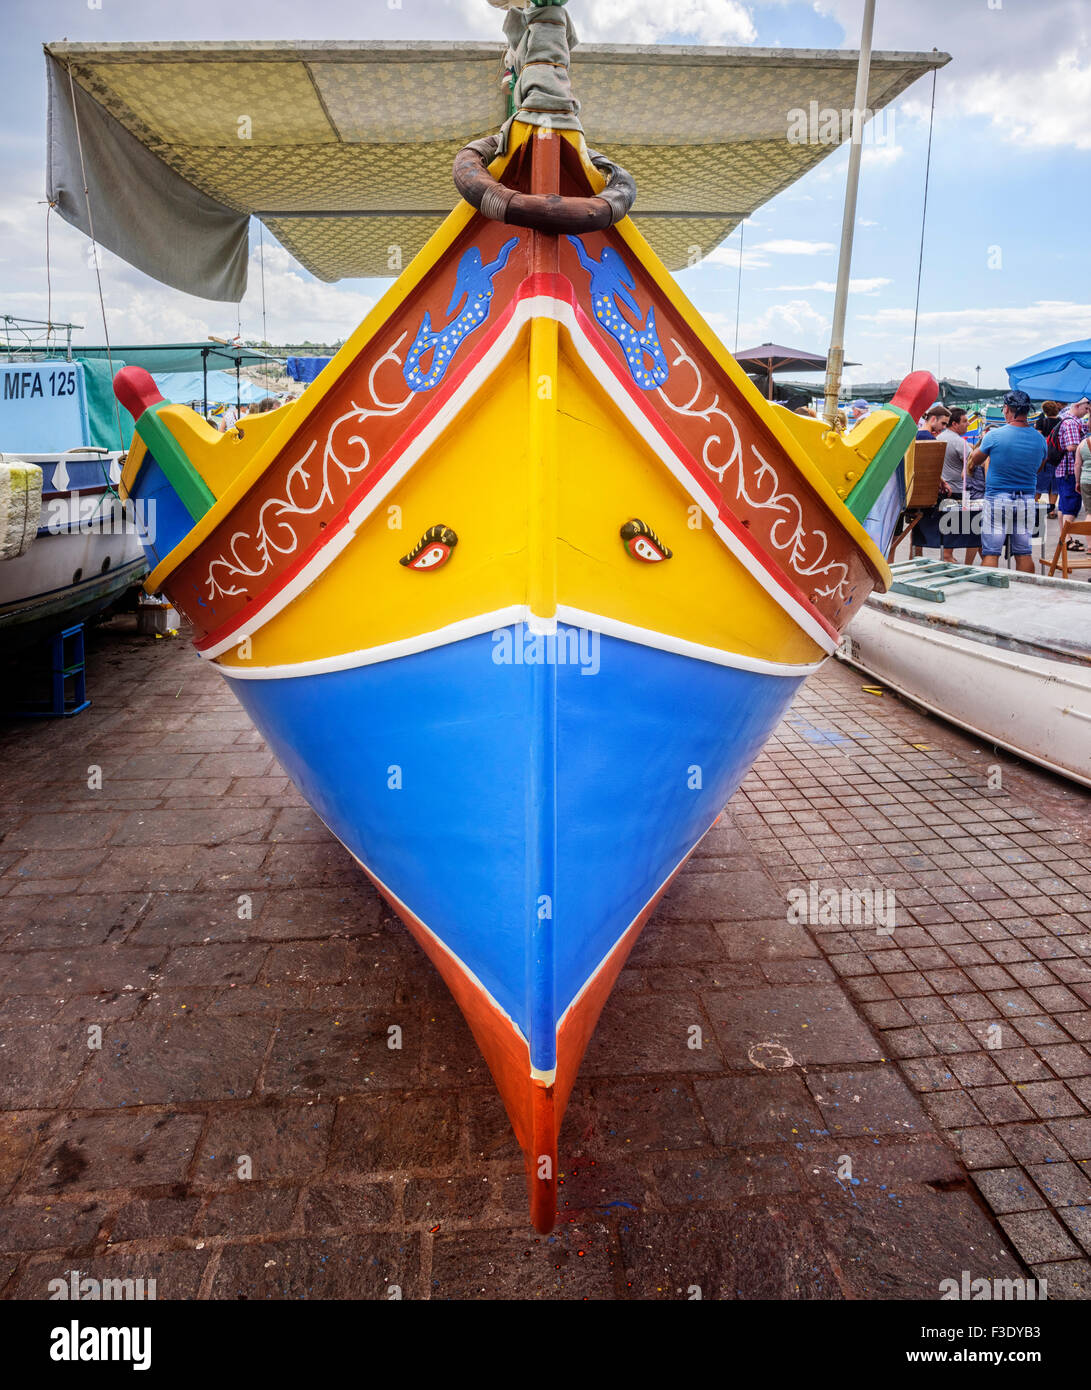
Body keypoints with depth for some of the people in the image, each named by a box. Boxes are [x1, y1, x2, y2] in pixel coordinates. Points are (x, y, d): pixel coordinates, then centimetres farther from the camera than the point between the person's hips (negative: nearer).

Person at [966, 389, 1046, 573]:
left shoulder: (994, 436, -11)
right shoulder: (1039, 439, 3)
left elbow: (974, 459, 7)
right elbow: (1038, 469, 17)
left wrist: (982, 440, 24)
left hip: (997, 500, -4)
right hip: (1027, 500, 4)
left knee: (990, 553, -1)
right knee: (1024, 553, 9)